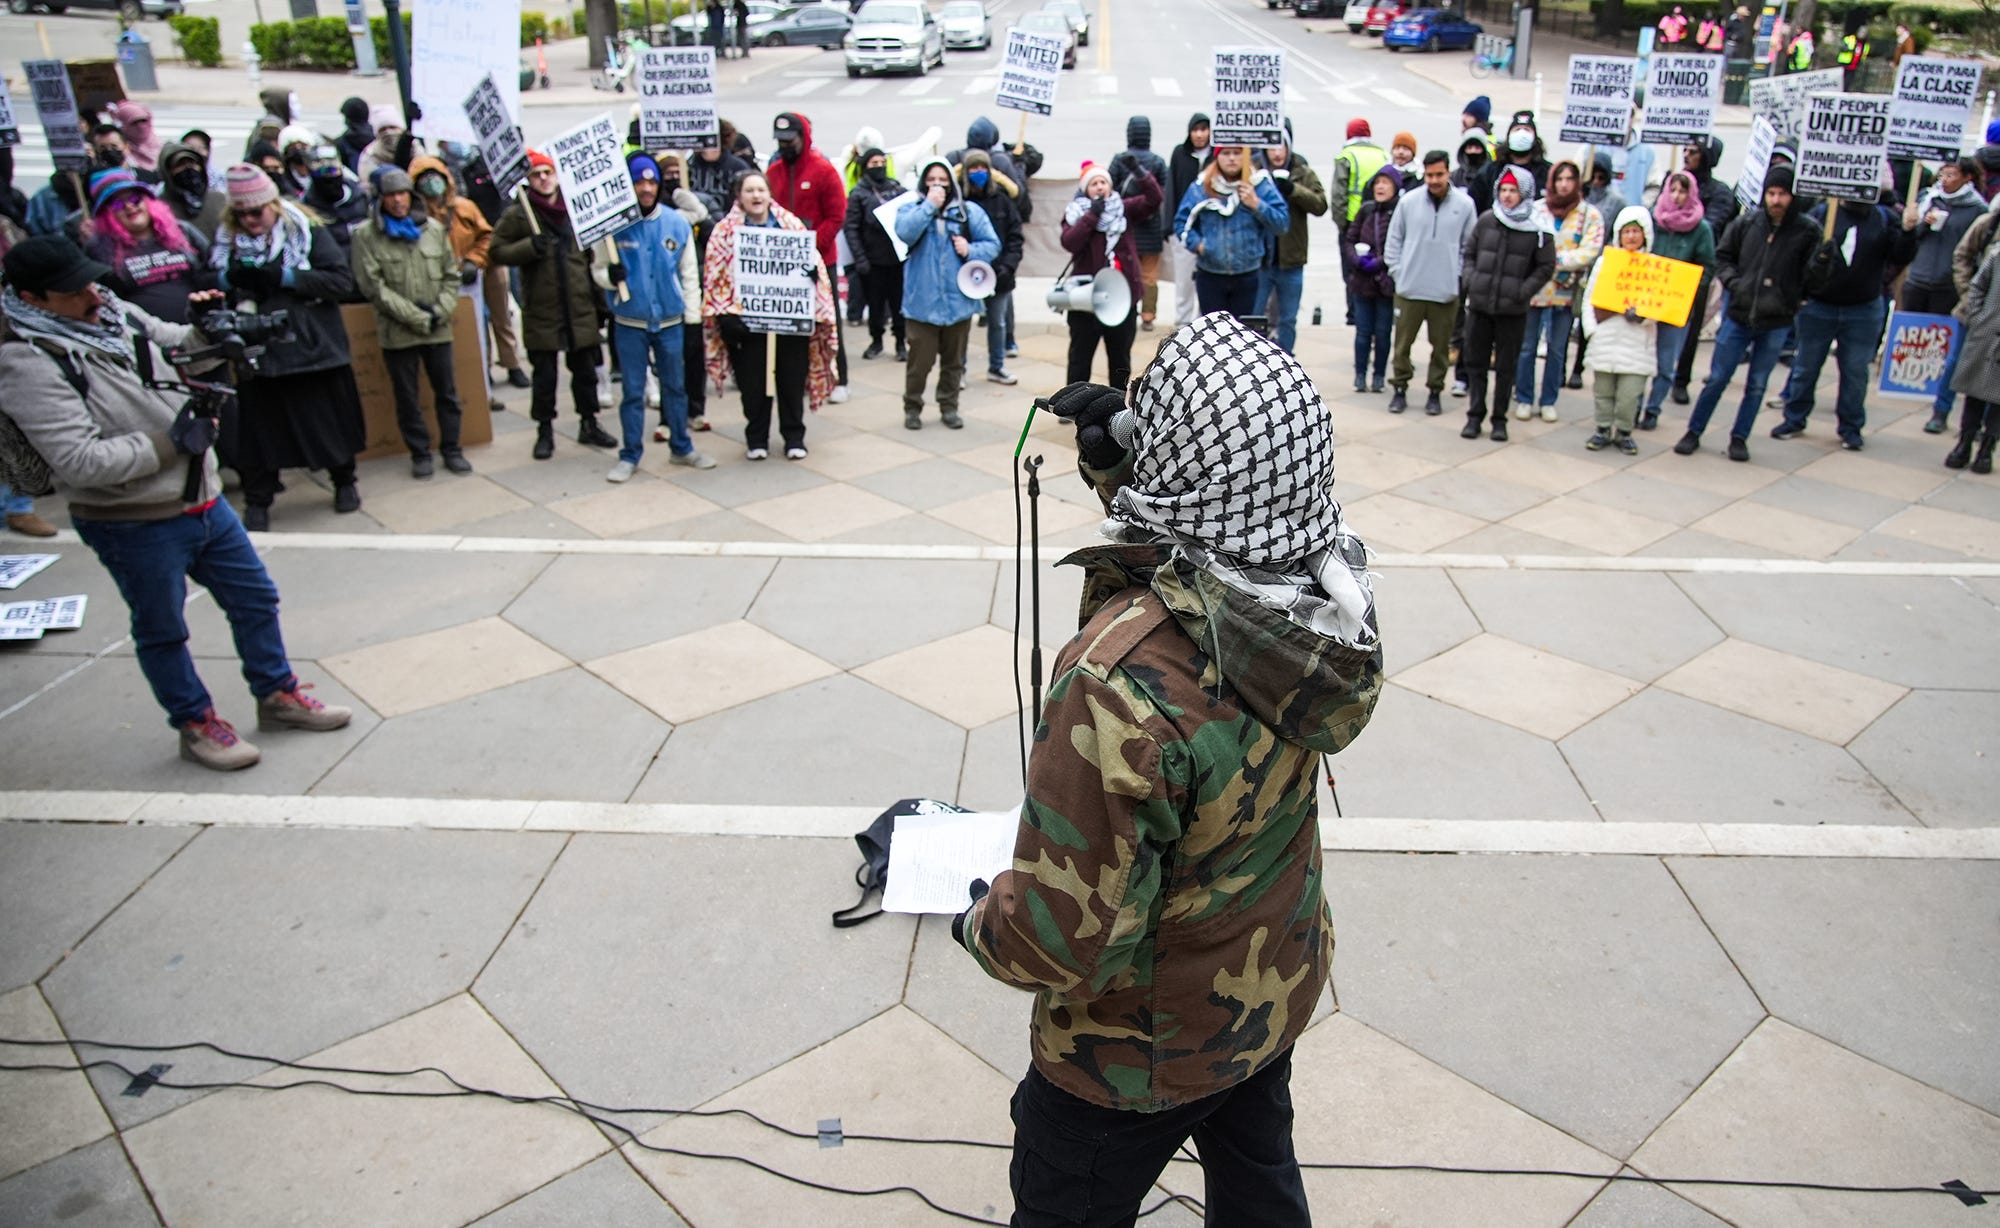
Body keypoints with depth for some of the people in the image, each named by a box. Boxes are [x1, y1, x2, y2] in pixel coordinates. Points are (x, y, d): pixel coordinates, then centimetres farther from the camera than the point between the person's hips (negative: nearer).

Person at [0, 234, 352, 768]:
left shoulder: (114, 313, 3)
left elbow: (174, 345, 22)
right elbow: (79, 463, -25)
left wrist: (204, 330, -1)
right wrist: (173, 443, -20)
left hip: (203, 499, 7)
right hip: (133, 525, -7)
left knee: (255, 598, 18)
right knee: (162, 630, 12)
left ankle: (278, 693, 35)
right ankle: (195, 723, 29)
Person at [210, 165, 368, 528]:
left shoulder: (307, 232, -4)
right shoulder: (226, 241, 6)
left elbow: (343, 281, -12)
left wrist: (285, 277, -18)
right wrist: (229, 277, -16)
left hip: (315, 347, -2)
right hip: (257, 354, 2)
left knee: (331, 421, 11)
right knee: (259, 426, 6)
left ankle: (344, 482, 32)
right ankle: (257, 500, 18)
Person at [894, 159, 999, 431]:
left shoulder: (969, 212, 4)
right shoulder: (911, 209, 4)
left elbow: (992, 245, 3)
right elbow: (905, 234, -17)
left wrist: (971, 250, -16)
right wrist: (928, 206, -15)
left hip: (958, 300, 2)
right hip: (922, 302, -2)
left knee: (954, 360, 12)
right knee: (920, 359, -2)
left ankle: (949, 407, 26)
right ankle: (912, 407, 15)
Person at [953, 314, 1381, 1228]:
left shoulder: (1119, 683, -43)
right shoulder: (1327, 584, -20)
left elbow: (1063, 941, -32)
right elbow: (1217, 553, 6)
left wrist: (981, 923, -11)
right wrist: (1120, 471, -7)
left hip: (1145, 1049, -6)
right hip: (1280, 988, 6)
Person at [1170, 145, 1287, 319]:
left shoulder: (1261, 185, -2)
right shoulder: (1201, 186, 0)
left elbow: (1282, 223, -7)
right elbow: (1182, 222, 6)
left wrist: (1257, 205, -17)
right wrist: (1197, 244, -9)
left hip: (1248, 275, 0)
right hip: (1209, 276, 0)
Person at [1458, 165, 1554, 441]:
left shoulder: (1538, 228, -5)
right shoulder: (1485, 221, 3)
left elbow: (1545, 267, 1)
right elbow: (1469, 253, 14)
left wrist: (1522, 292, -9)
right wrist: (1471, 281, 0)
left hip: (1512, 311, -3)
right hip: (1479, 305, 3)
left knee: (1506, 367, 6)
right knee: (1475, 362, 8)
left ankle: (1499, 418, 15)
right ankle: (1475, 415, 17)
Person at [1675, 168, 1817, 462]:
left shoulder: (1806, 233, -7)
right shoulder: (1746, 224, -2)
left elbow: (1811, 279, -3)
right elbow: (1722, 256, 9)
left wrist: (1791, 299, -20)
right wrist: (1733, 282, -7)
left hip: (1775, 323, -1)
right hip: (1738, 316, 1)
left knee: (1757, 385, 10)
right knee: (1717, 379, 6)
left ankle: (1739, 438, 22)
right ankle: (1694, 432, 17)